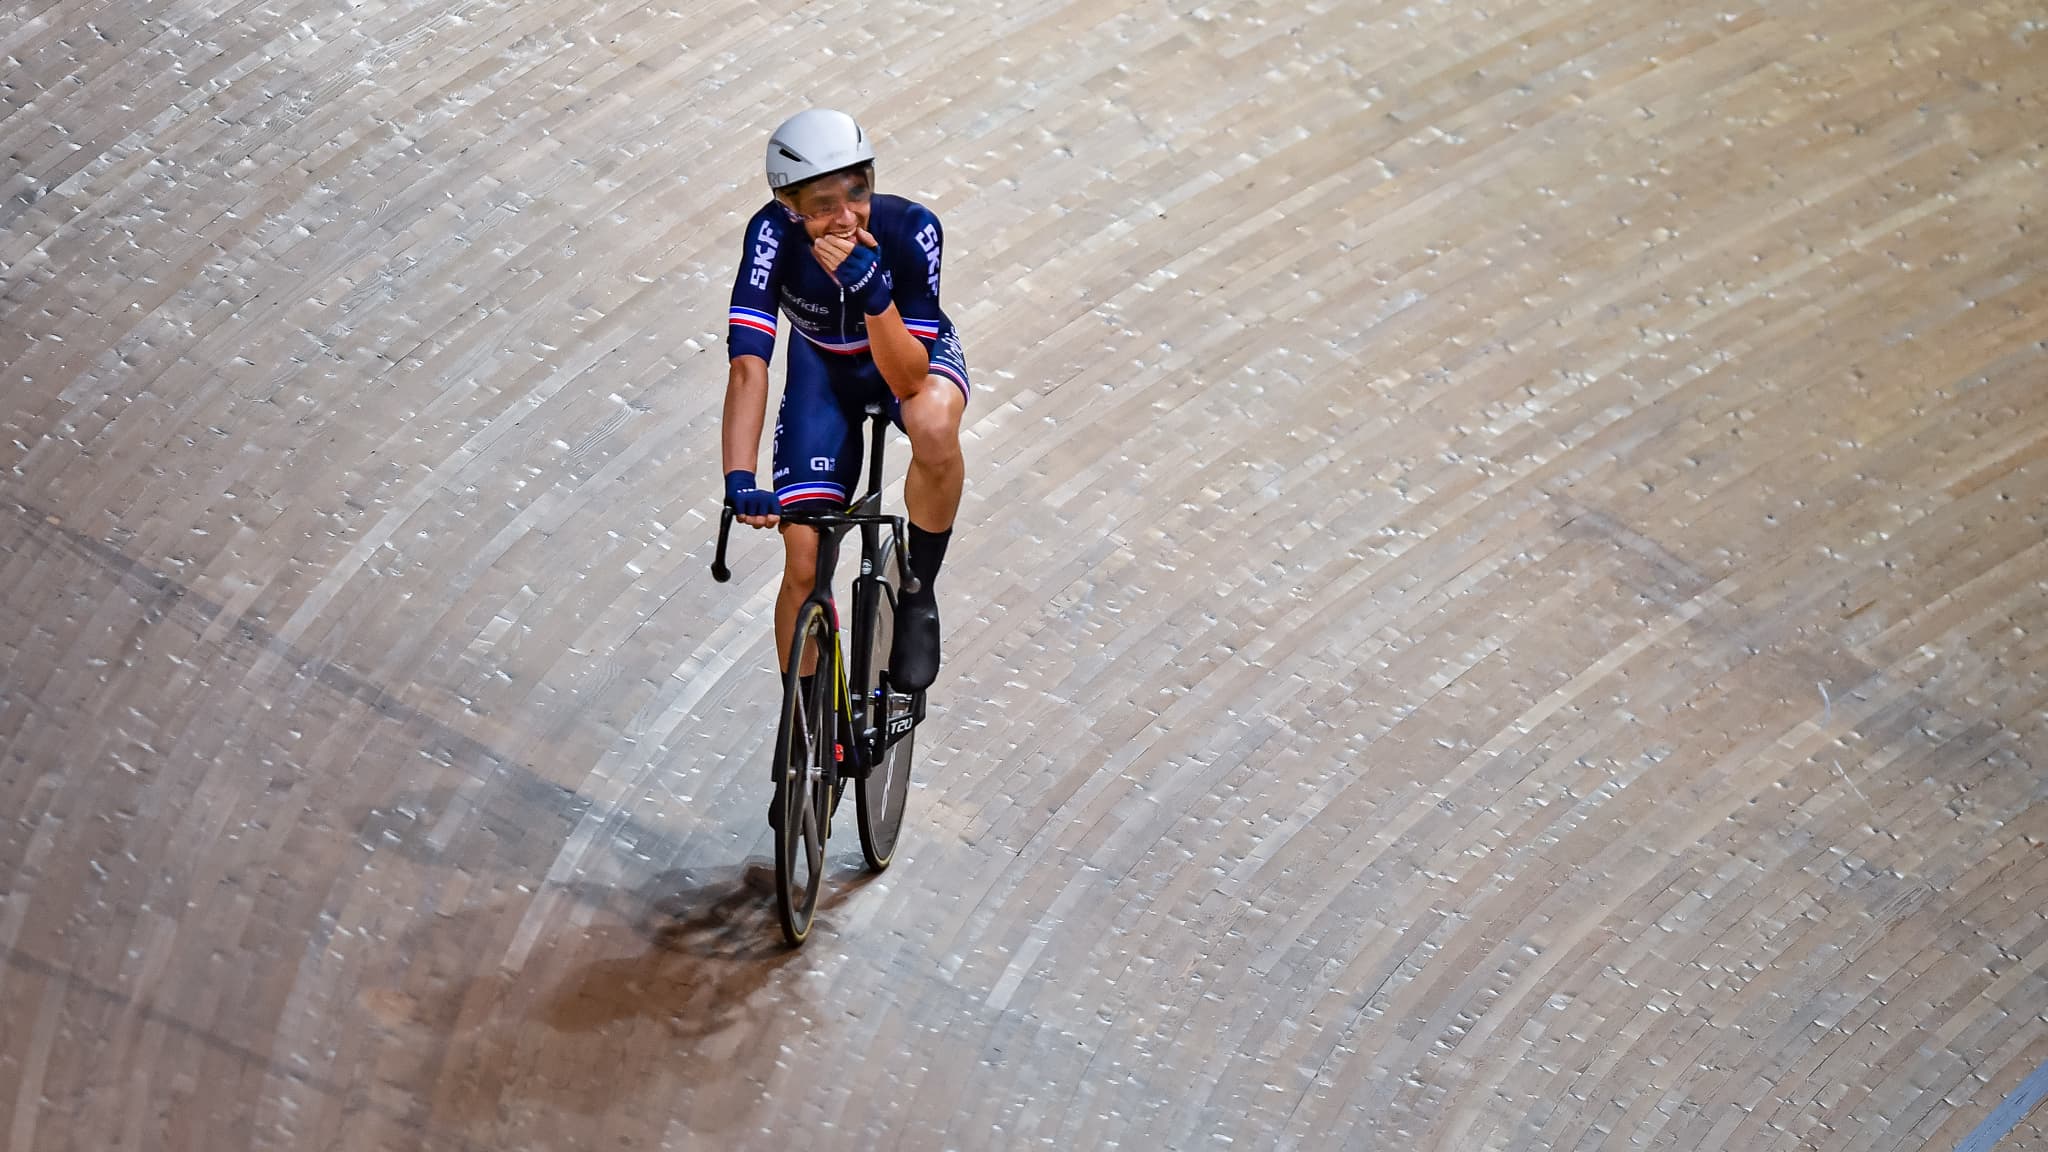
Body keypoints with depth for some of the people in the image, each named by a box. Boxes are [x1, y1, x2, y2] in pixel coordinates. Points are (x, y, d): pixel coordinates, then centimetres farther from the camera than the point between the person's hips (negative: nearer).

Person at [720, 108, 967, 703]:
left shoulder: (910, 229, -34)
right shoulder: (774, 232, -33)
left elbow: (907, 379, -35)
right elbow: (748, 364, -40)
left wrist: (874, 293, -51)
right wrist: (740, 481, -52)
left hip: (909, 348, -1)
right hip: (824, 363, 2)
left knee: (933, 426, -39)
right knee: (804, 559, -8)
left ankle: (918, 592, -15)